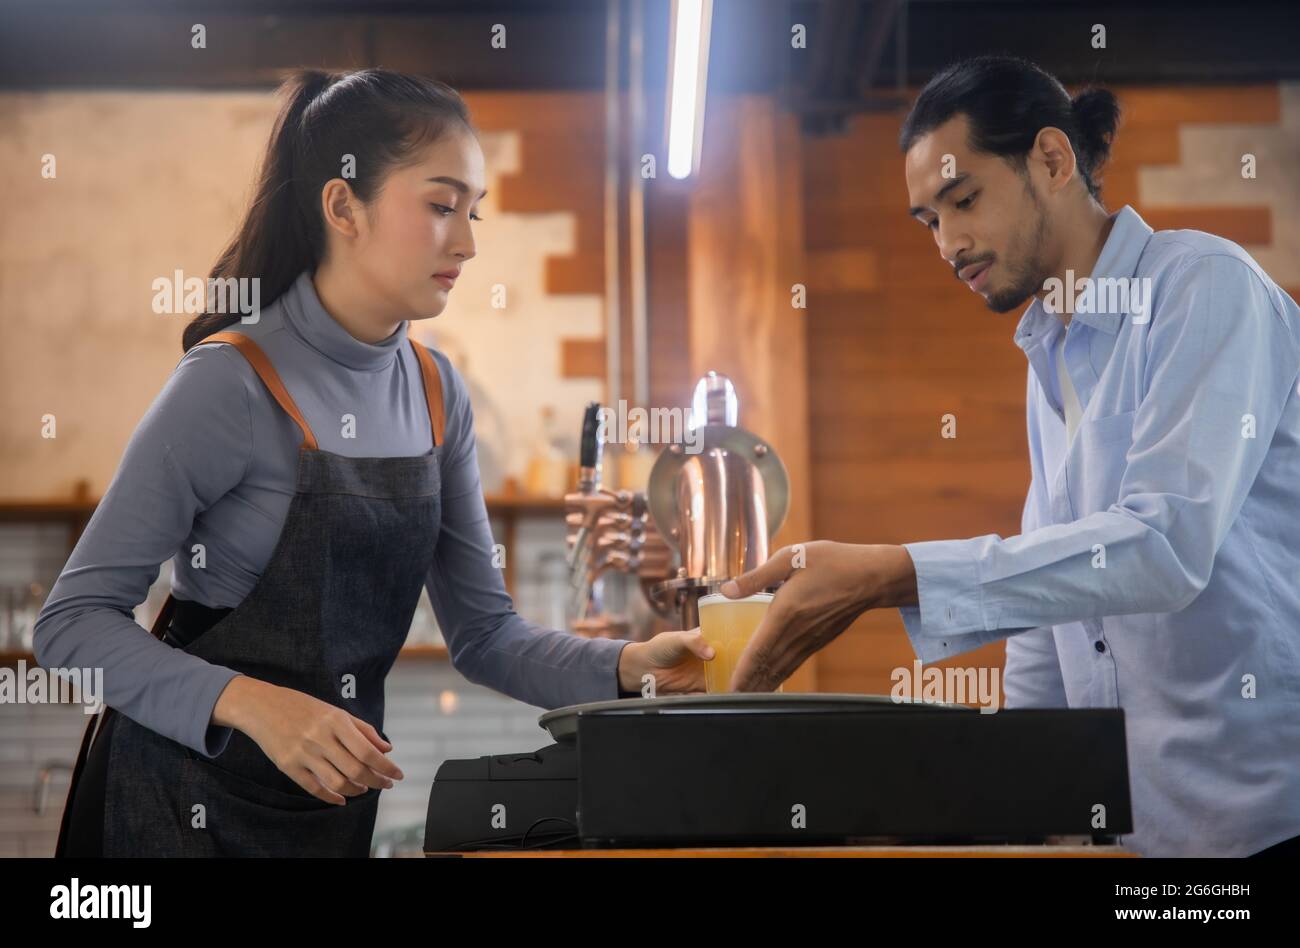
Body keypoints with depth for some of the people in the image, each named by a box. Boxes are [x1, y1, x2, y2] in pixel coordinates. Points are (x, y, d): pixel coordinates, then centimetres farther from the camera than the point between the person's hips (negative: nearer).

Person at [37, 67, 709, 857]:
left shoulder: (436, 392, 0)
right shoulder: (232, 385, -19)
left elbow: (484, 634, 2)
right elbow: (75, 621, -19)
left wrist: (626, 668, -15)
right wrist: (252, 704, -32)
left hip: (339, 794, 6)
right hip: (194, 798, -6)